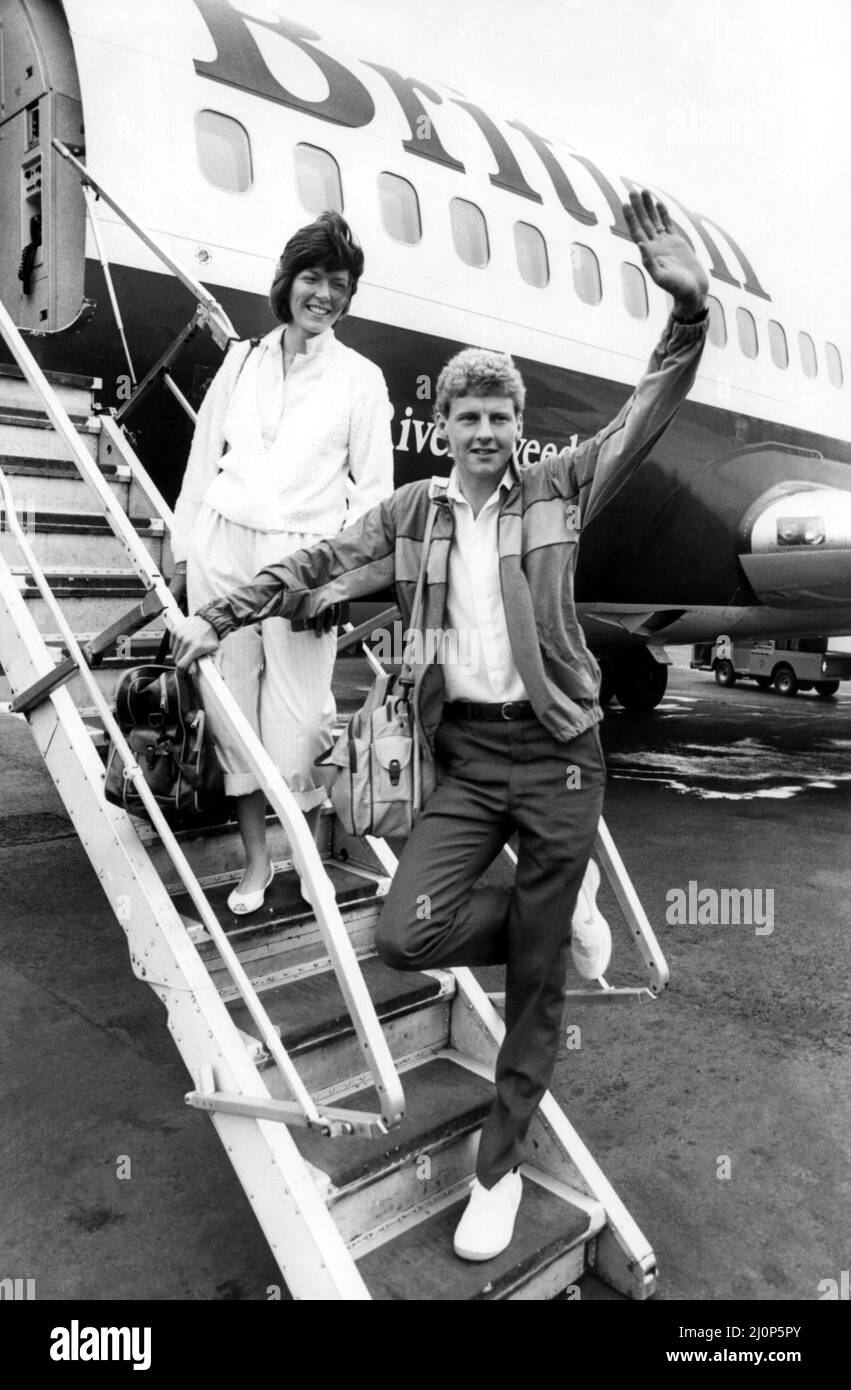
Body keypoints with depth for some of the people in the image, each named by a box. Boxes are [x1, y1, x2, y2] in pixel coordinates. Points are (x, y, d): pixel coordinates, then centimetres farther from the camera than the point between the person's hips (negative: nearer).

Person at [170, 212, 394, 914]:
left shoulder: (360, 378, 5)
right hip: (223, 547, 3)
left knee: (295, 714, -9)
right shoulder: (242, 361, 13)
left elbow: (372, 487, 3)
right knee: (232, 703, 5)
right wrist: (184, 551, 11)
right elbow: (204, 459, 15)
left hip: (301, 557, -3)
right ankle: (255, 861, 20)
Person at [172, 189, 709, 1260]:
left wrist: (688, 307, -20)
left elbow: (648, 417, -5)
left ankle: (500, 1169, 27)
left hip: (558, 751, -2)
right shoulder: (413, 511, 8)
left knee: (533, 981, 5)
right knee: (406, 934, -14)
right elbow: (317, 569, 13)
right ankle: (548, 922, 19)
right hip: (468, 753, 2)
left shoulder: (557, 489, 3)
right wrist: (221, 617, 11)